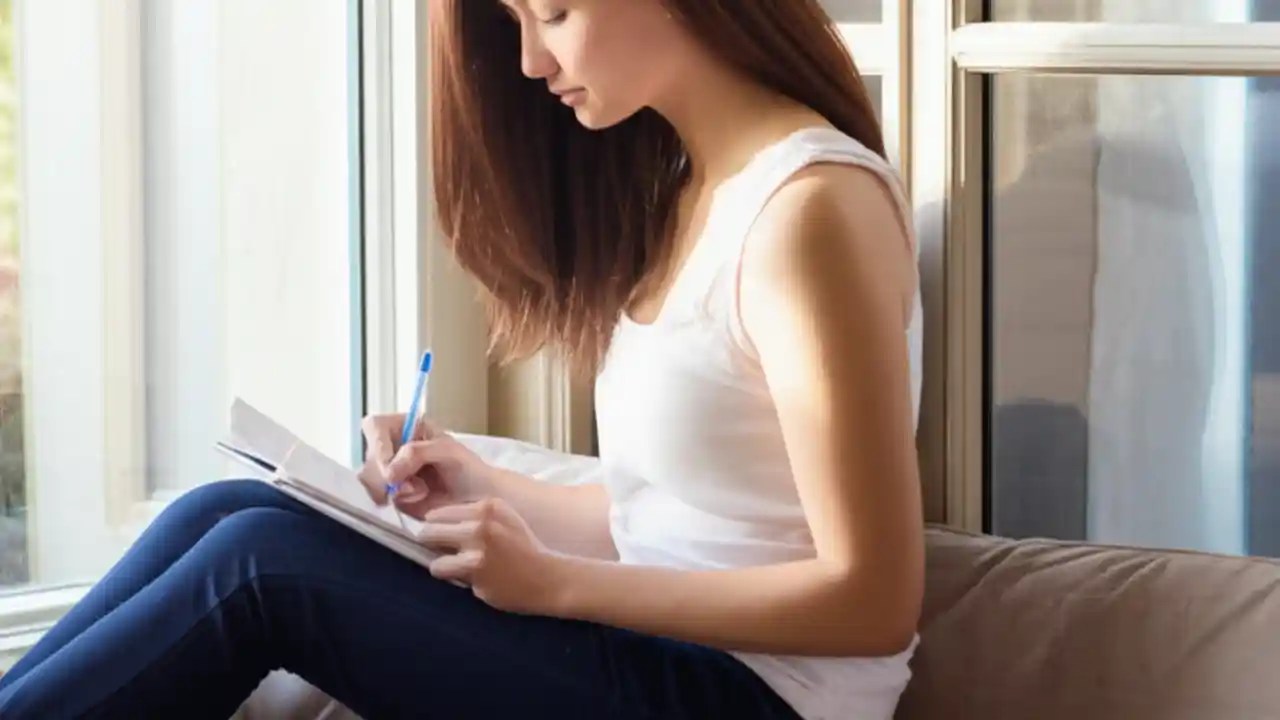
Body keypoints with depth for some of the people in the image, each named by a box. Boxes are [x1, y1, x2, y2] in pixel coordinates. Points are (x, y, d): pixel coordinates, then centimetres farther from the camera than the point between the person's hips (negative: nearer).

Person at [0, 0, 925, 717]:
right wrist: (492, 490, 0)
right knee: (226, 514, -3)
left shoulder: (810, 207, -16)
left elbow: (872, 601, -19)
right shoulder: (683, 189, 14)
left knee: (262, 563, -17)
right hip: (663, 642, 9)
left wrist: (554, 584, -17)